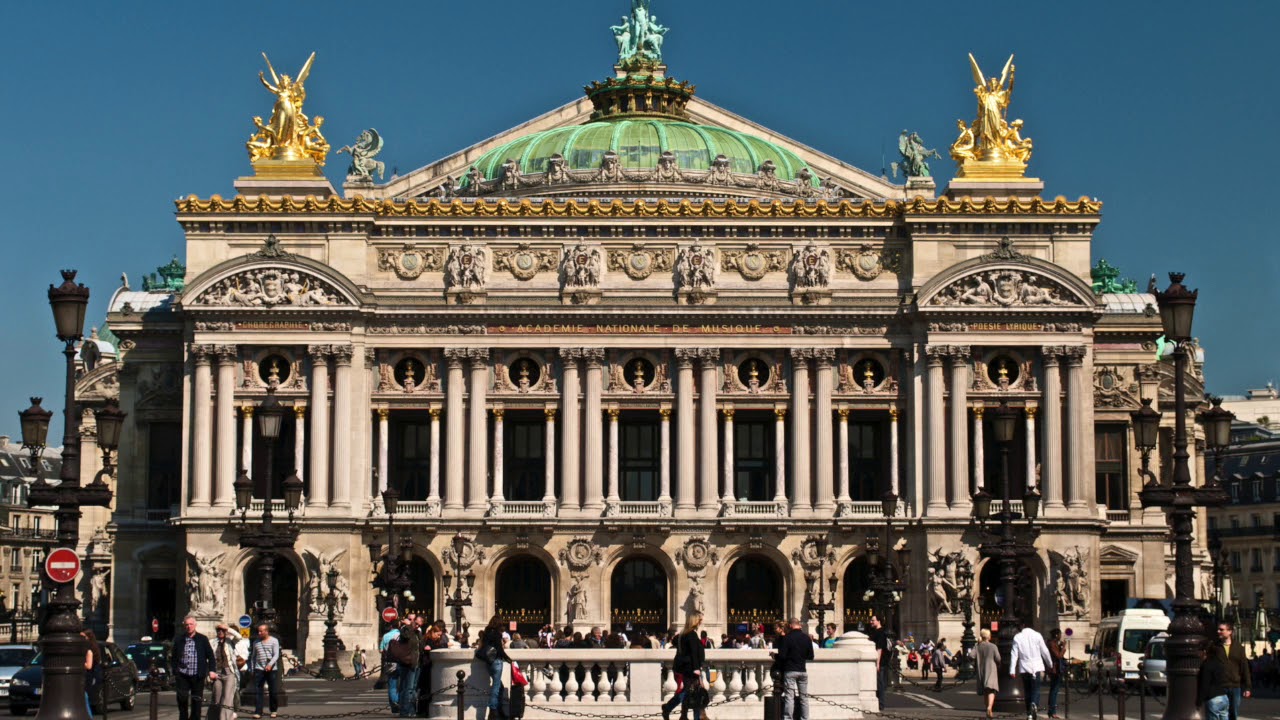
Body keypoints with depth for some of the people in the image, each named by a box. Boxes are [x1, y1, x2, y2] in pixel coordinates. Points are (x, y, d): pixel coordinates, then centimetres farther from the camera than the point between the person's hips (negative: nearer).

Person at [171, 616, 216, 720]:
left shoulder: (203, 639, 4)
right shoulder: (178, 640, 6)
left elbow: (210, 656, 5)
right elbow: (173, 658, 10)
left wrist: (211, 671, -5)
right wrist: (175, 672, 2)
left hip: (197, 676, 0)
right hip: (182, 675, 0)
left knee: (196, 702, 5)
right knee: (182, 700, -4)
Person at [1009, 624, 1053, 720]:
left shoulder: (1017, 637, 2)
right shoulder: (1037, 635, 1)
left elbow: (1014, 654, -2)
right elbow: (1045, 651, 3)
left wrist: (1012, 670, -3)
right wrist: (1050, 664, 16)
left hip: (1024, 668, 1)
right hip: (1036, 667, -1)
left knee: (1027, 691, 11)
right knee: (1036, 689, -1)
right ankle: (1034, 704, -31)